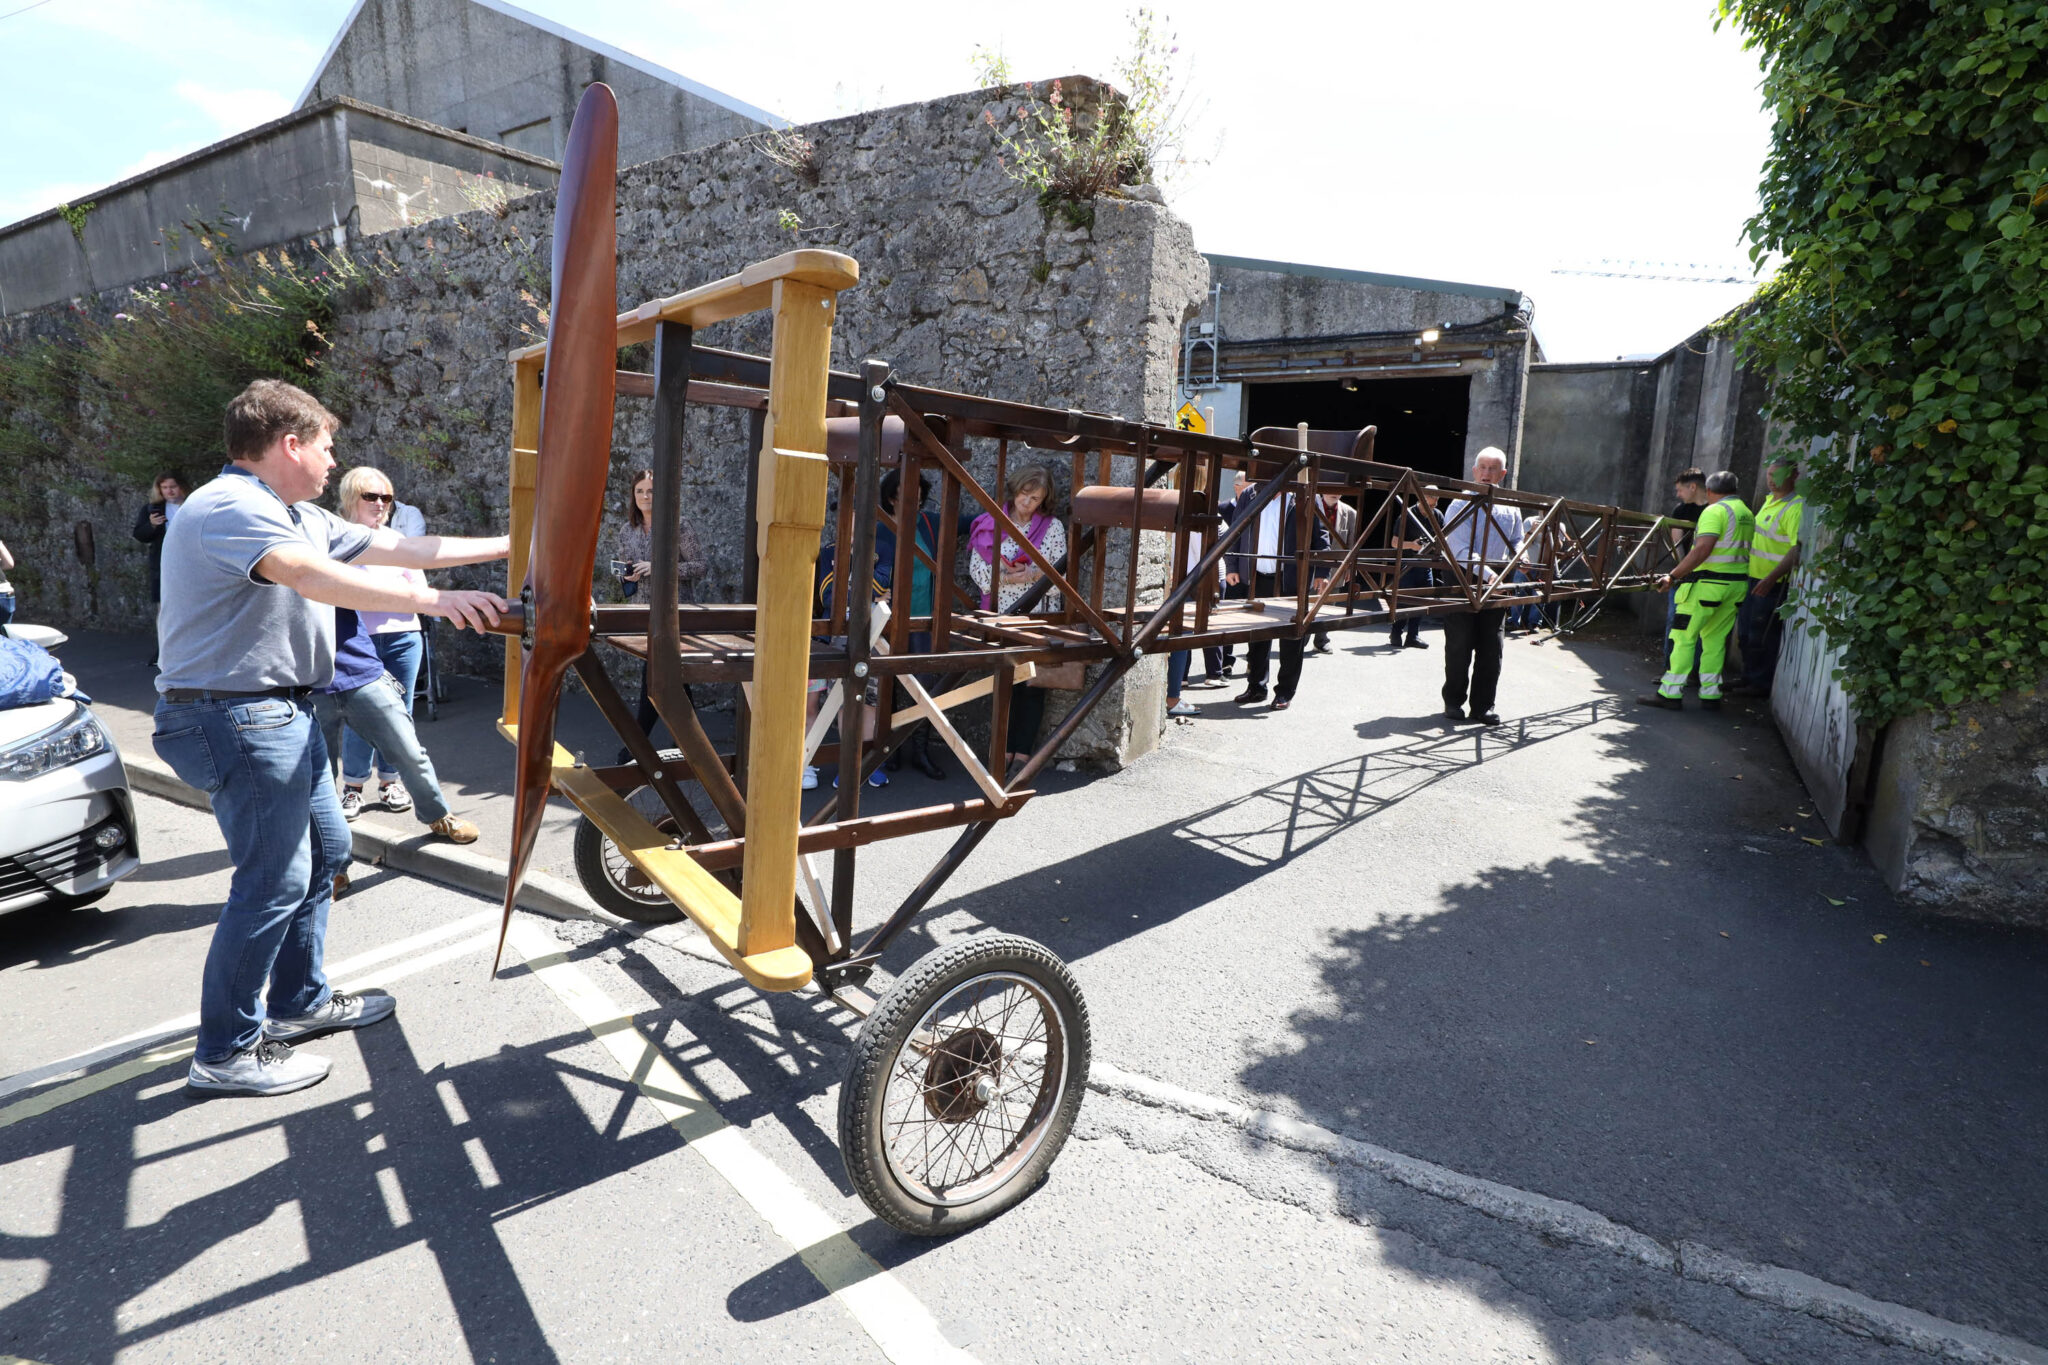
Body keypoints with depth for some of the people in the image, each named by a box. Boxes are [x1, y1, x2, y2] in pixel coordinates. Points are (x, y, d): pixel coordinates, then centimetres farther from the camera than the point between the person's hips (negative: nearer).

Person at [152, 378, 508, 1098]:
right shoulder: (231, 507, -17)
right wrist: (435, 599, -38)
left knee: (327, 852, 16)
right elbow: (318, 579, -33)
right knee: (277, 879, -6)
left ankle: (299, 1002, 31)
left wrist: (510, 545, 15)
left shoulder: (301, 518, 14)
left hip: (284, 714, 11)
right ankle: (226, 1051, 10)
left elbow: (402, 548, 15)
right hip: (237, 717, -11)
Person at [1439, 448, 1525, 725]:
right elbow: (1461, 549, -16)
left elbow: (1517, 542, 24)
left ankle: (1483, 705, 13)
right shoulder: (1461, 505, -6)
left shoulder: (1511, 508, 11)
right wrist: (1488, 573, -26)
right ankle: (1453, 702, 13)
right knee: (1459, 647, 0)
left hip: (1496, 584, 4)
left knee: (1491, 649, 4)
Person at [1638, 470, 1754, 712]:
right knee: (1715, 639, 13)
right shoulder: (1747, 514, 17)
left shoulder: (1715, 511, -10)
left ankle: (1670, 693, -4)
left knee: (1683, 636, -4)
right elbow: (1745, 551, 16)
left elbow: (1702, 549, -22)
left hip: (1709, 583, -8)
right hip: (1738, 585, 8)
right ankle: (1710, 694, 15)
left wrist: (1673, 576, -22)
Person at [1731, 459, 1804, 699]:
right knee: (1746, 632, 16)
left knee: (1762, 636, -2)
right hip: (1755, 578, 9)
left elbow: (1797, 550, -24)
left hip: (1773, 584, -9)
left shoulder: (1796, 507, -17)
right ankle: (1749, 678, 28)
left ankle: (1761, 684, 9)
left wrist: (1771, 579, -30)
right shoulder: (1770, 500, 12)